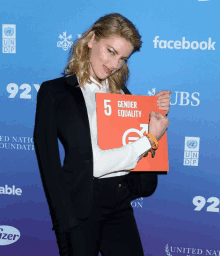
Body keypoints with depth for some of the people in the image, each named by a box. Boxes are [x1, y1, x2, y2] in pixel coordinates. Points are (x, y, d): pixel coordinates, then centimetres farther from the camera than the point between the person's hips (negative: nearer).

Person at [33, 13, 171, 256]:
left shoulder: (121, 92, 12)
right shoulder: (55, 92, -7)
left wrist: (156, 113, 0)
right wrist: (149, 140, -11)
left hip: (121, 203, 5)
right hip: (81, 206, -5)